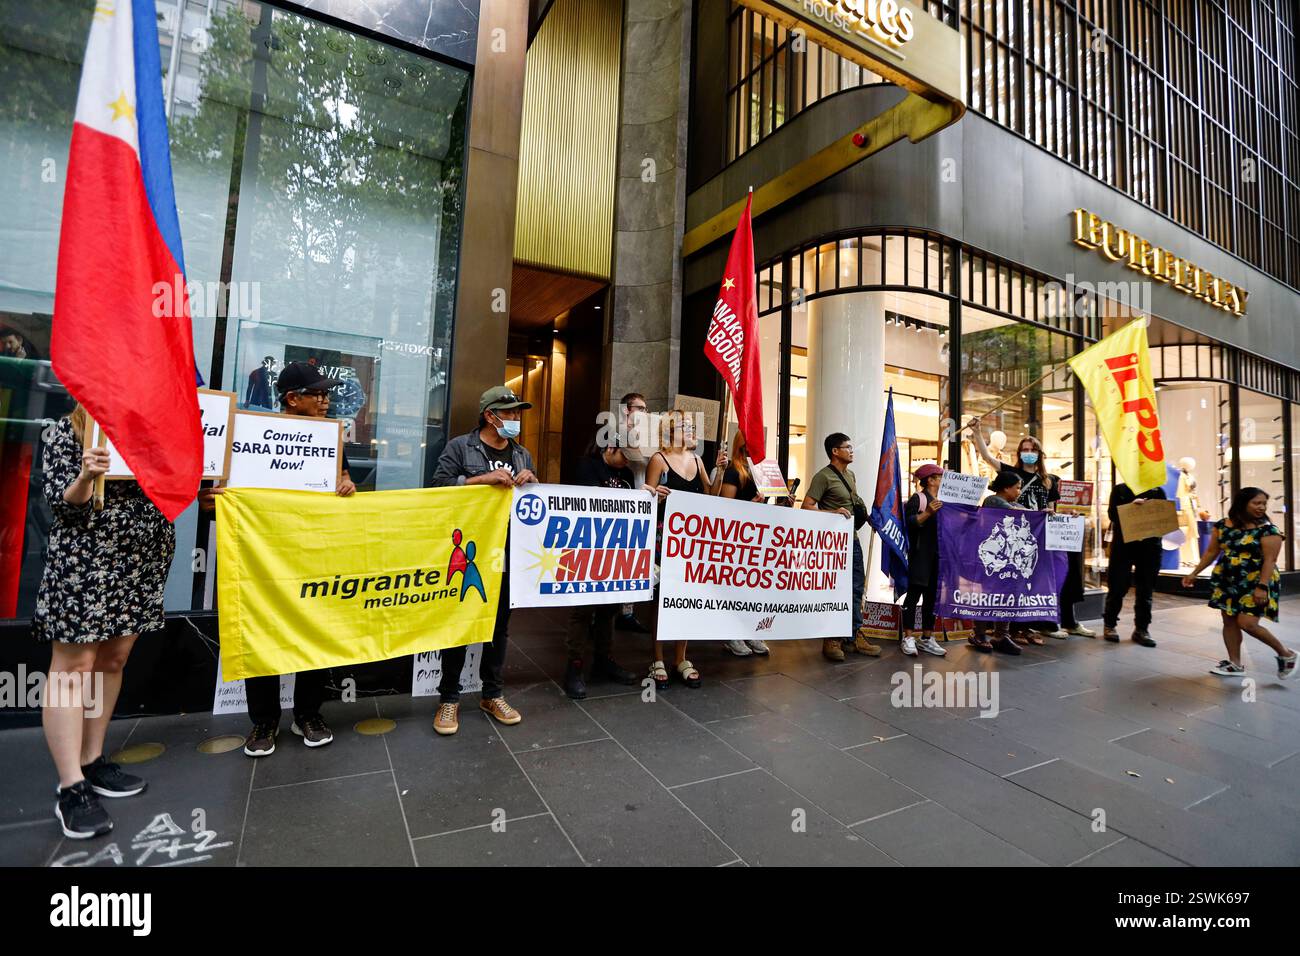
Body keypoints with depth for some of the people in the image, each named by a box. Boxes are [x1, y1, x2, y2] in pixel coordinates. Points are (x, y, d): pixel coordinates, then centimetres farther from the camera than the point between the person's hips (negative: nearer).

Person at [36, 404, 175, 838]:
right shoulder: (67, 431, -3)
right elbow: (61, 502, -9)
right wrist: (84, 477, -28)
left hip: (140, 563, 5)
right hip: (83, 562, -5)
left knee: (113, 660, 11)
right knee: (73, 665, -1)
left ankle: (92, 762, 24)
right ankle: (71, 787, 4)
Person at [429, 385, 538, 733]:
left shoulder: (522, 455, 14)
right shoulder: (460, 447, -1)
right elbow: (438, 486, -13)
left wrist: (533, 482, -5)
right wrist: (483, 479, -21)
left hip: (507, 555, 5)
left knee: (500, 625, 12)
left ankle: (492, 695, 27)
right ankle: (449, 698, 22)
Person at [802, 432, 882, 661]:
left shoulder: (850, 475, 16)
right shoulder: (823, 476, -11)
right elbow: (807, 506, -18)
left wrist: (862, 513, 13)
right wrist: (833, 513, -28)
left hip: (852, 538, 9)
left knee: (856, 588, 12)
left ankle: (853, 636, 23)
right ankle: (831, 640, 7)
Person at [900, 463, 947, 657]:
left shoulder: (944, 501, 17)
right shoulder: (918, 499, -4)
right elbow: (909, 523, -14)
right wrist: (928, 513, -25)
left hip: (938, 557, 7)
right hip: (921, 555, -7)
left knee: (932, 595, 9)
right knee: (914, 593, -4)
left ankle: (928, 639, 18)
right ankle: (907, 638, 3)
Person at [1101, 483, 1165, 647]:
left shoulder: (1158, 491, 9)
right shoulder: (1120, 490, 2)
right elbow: (1112, 514, -6)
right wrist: (1130, 505, -20)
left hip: (1149, 546, 3)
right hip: (1123, 545, -2)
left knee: (1146, 589, 6)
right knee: (1117, 587, 3)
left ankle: (1141, 629, 16)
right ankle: (1109, 624, 16)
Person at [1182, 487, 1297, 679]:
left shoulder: (1268, 530, -10)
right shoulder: (1222, 525, 3)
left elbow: (1270, 560, -15)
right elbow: (1211, 552, 10)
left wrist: (1262, 586, -23)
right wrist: (1194, 573, 10)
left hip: (1255, 583, -5)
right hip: (1228, 581, 5)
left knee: (1247, 623, -11)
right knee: (1229, 621, 7)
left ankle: (1286, 653, 14)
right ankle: (1235, 663, 18)